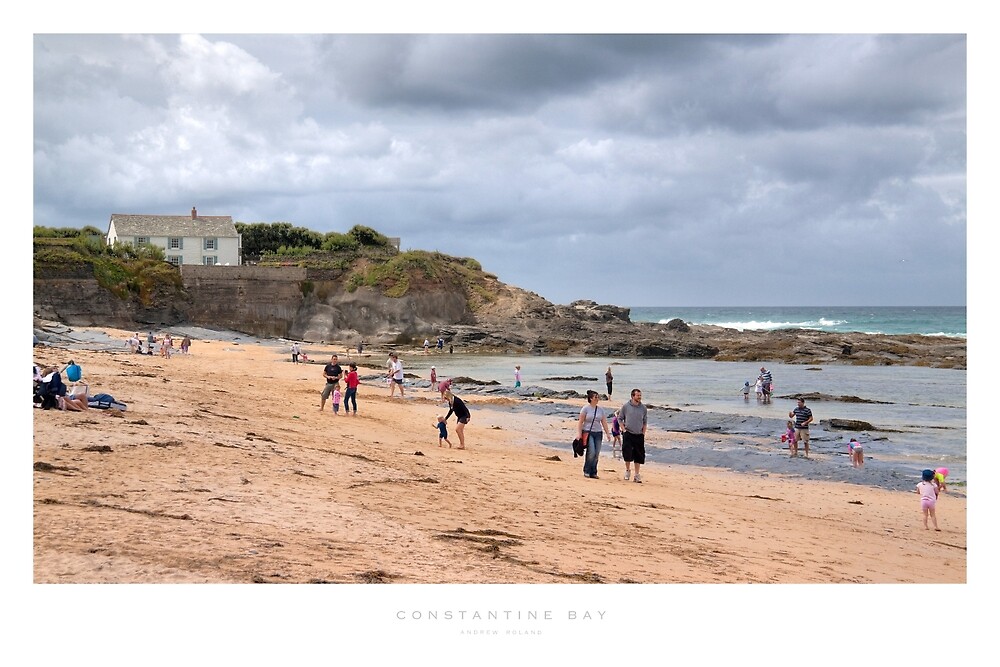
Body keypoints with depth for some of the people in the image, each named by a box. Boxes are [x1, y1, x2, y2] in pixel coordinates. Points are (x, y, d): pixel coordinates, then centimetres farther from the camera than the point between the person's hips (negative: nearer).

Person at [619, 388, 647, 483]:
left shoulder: (643, 408, 5)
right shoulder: (626, 406, -2)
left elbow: (644, 422, 14)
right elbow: (620, 418, 6)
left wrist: (643, 434, 6)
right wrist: (624, 429, -3)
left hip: (639, 435, 2)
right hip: (628, 434, -2)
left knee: (638, 456, 4)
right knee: (627, 454, -6)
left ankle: (636, 475, 13)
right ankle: (627, 470, 19)